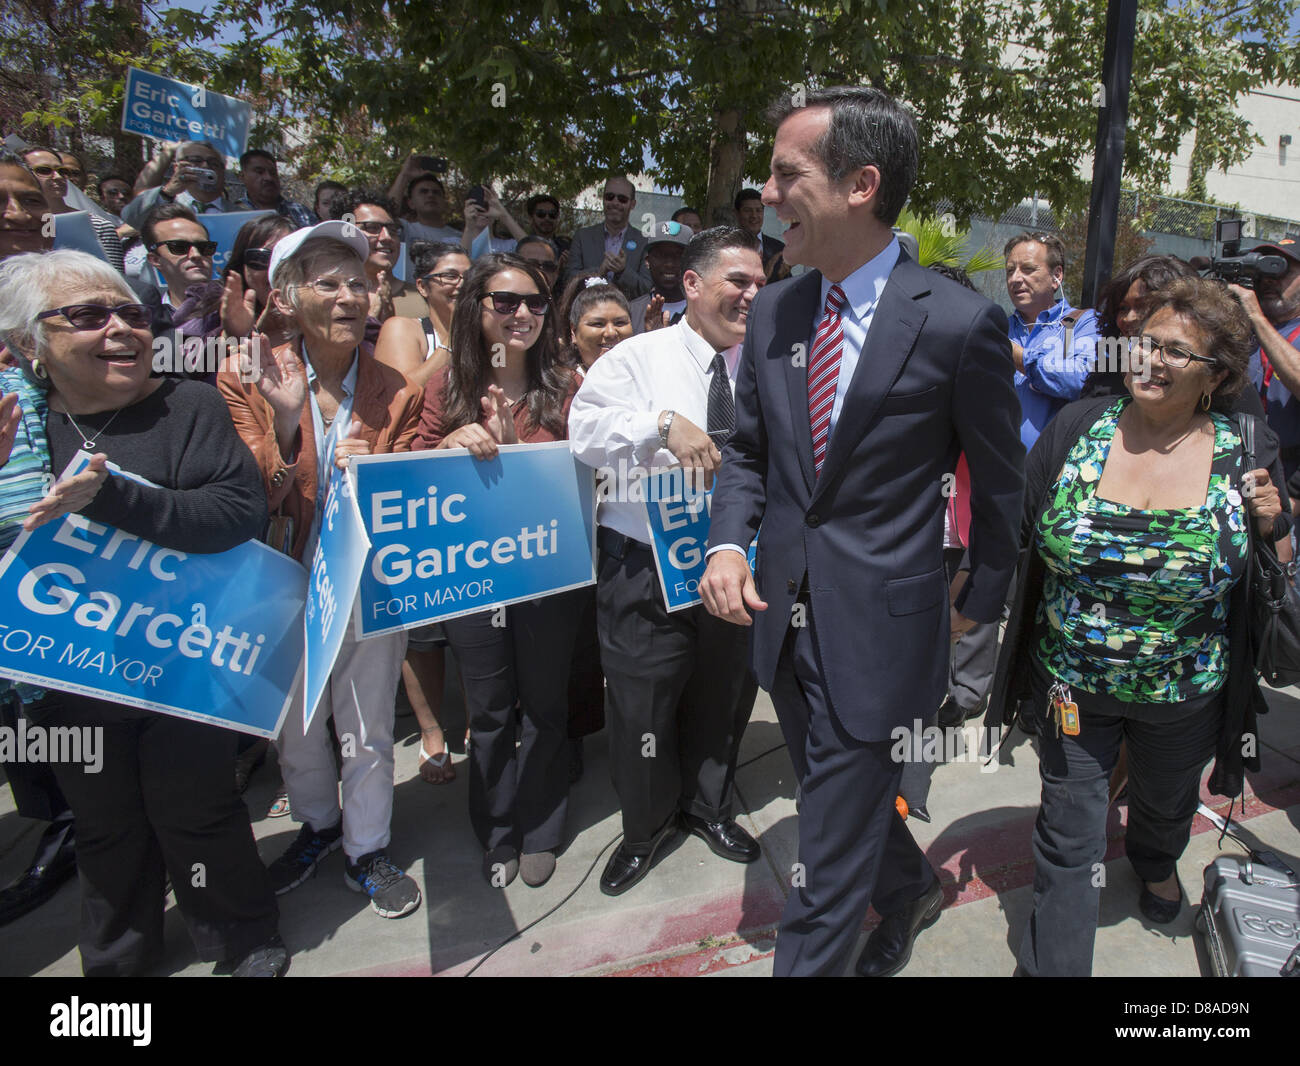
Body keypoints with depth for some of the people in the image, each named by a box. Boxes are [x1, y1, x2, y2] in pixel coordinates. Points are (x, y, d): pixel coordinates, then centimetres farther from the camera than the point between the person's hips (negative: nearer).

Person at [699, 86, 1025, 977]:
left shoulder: (958, 323, -15)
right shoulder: (773, 312, 1)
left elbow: (1001, 480, -3)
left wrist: (981, 601, 7)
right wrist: (728, 544, -6)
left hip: (875, 626, -6)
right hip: (784, 613, 6)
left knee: (829, 864, 7)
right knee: (840, 795, 28)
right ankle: (912, 891, 57)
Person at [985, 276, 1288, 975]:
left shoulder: (1249, 452, -10)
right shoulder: (1077, 427, -11)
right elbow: (1017, 532, -2)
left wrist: (1272, 526, -21)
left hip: (1184, 695, 2)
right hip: (1073, 683, -1)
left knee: (1166, 801, 30)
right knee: (1069, 836, 7)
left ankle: (1156, 862, 65)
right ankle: (1052, 966, 28)